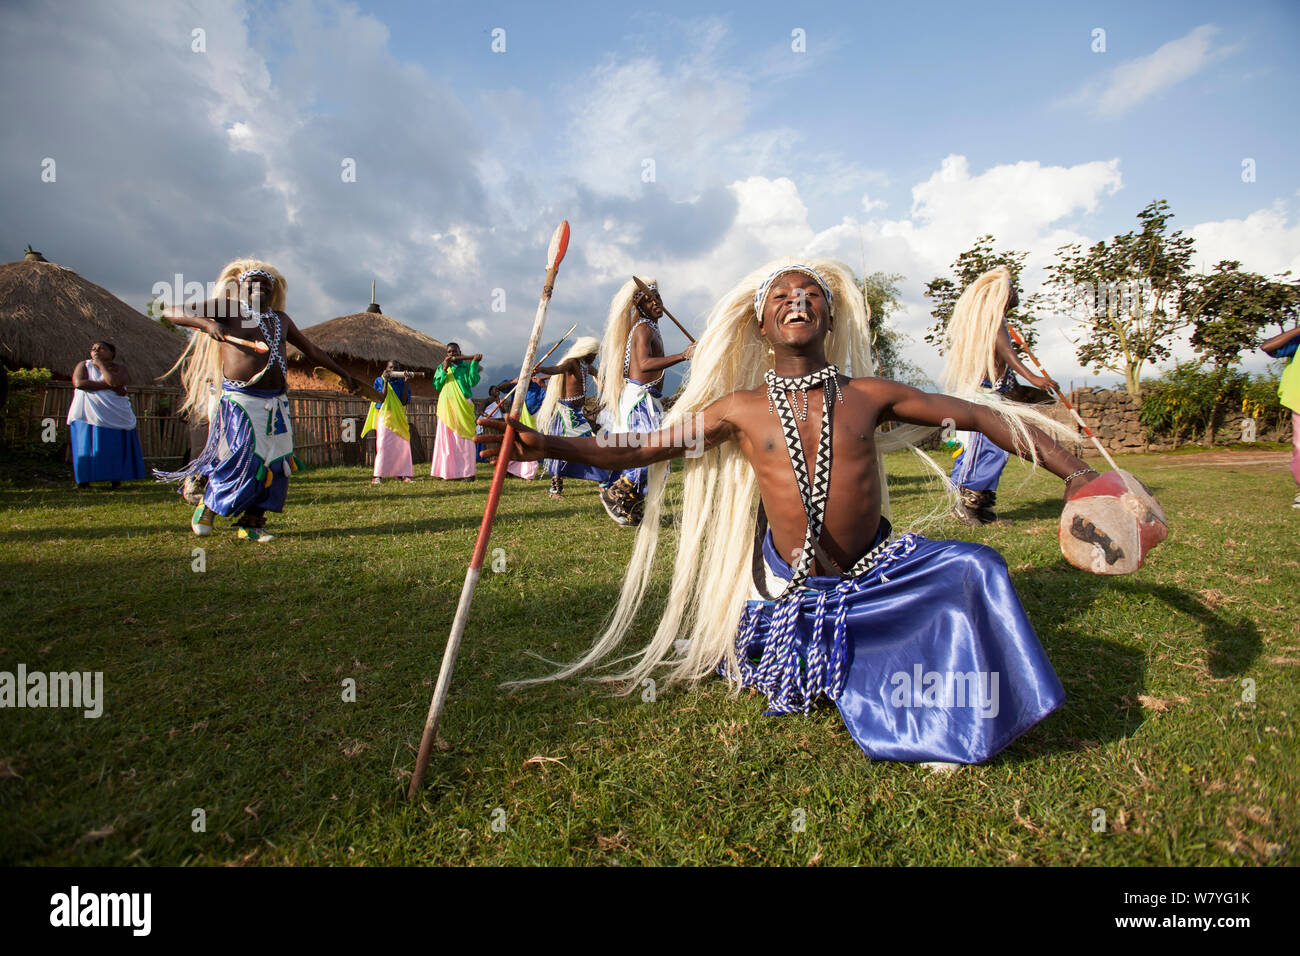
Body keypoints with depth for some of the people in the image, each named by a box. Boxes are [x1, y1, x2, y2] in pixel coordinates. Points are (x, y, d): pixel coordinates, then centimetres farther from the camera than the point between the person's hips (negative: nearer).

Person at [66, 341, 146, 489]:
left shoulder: (121, 368, 5)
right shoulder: (84, 365, 9)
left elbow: (115, 381, -18)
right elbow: (79, 383, -11)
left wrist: (100, 363, -7)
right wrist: (109, 386, -14)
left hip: (114, 417, -1)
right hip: (87, 415, 1)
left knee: (115, 448, 0)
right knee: (84, 447, -2)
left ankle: (116, 480, 10)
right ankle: (82, 480, 5)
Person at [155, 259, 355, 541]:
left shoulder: (280, 319, 18)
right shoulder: (227, 307, 0)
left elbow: (310, 349, 29)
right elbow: (172, 312, -6)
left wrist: (341, 372, 31)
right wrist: (206, 323, -25)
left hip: (275, 403, 6)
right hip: (240, 401, -6)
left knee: (275, 464, 3)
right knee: (240, 458, -9)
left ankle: (251, 523, 14)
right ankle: (207, 504, 18)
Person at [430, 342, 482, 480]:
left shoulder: (466, 366, 10)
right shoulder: (441, 367, 16)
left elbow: (472, 382, -6)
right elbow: (436, 386, 5)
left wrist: (475, 363, -12)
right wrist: (444, 370, -4)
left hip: (462, 407, -2)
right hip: (446, 408, 2)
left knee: (464, 439, -5)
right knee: (446, 439, 1)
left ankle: (468, 471, -4)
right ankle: (449, 472, 6)